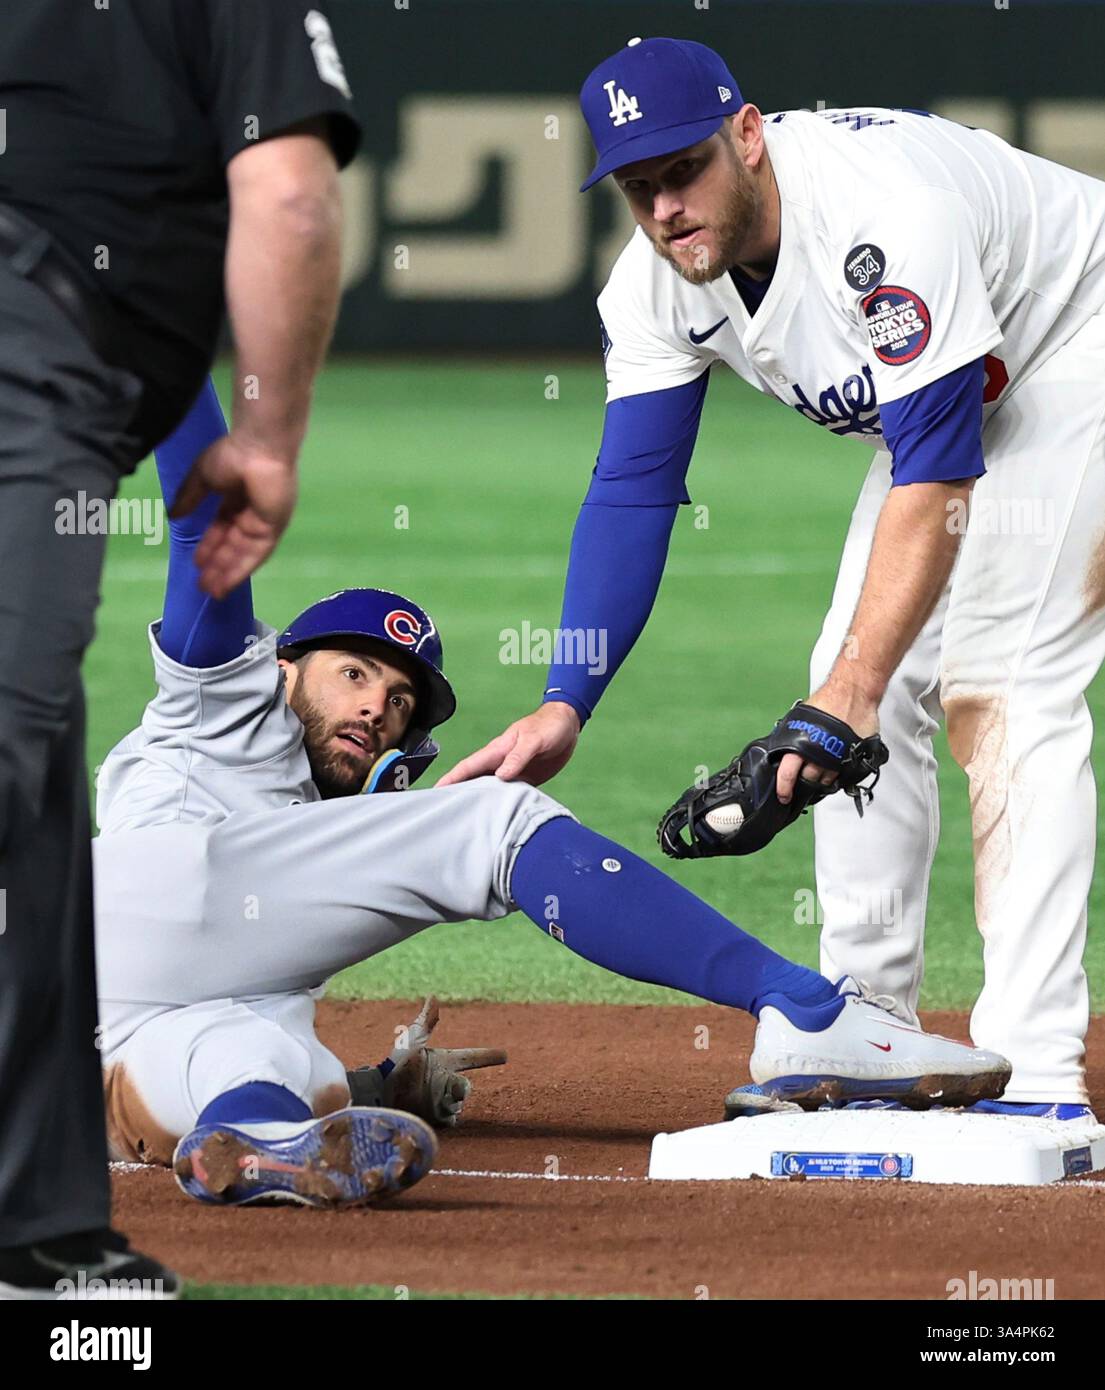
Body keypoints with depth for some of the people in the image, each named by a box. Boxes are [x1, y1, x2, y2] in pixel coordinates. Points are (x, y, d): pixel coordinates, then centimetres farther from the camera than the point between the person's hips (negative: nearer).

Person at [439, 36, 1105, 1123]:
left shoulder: (887, 217, -37)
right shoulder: (658, 280, -13)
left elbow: (937, 473, -38)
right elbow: (633, 491, -11)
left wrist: (854, 686, -45)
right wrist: (565, 705, -21)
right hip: (947, 398, 9)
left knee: (1000, 683, -21)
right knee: (869, 679, 4)